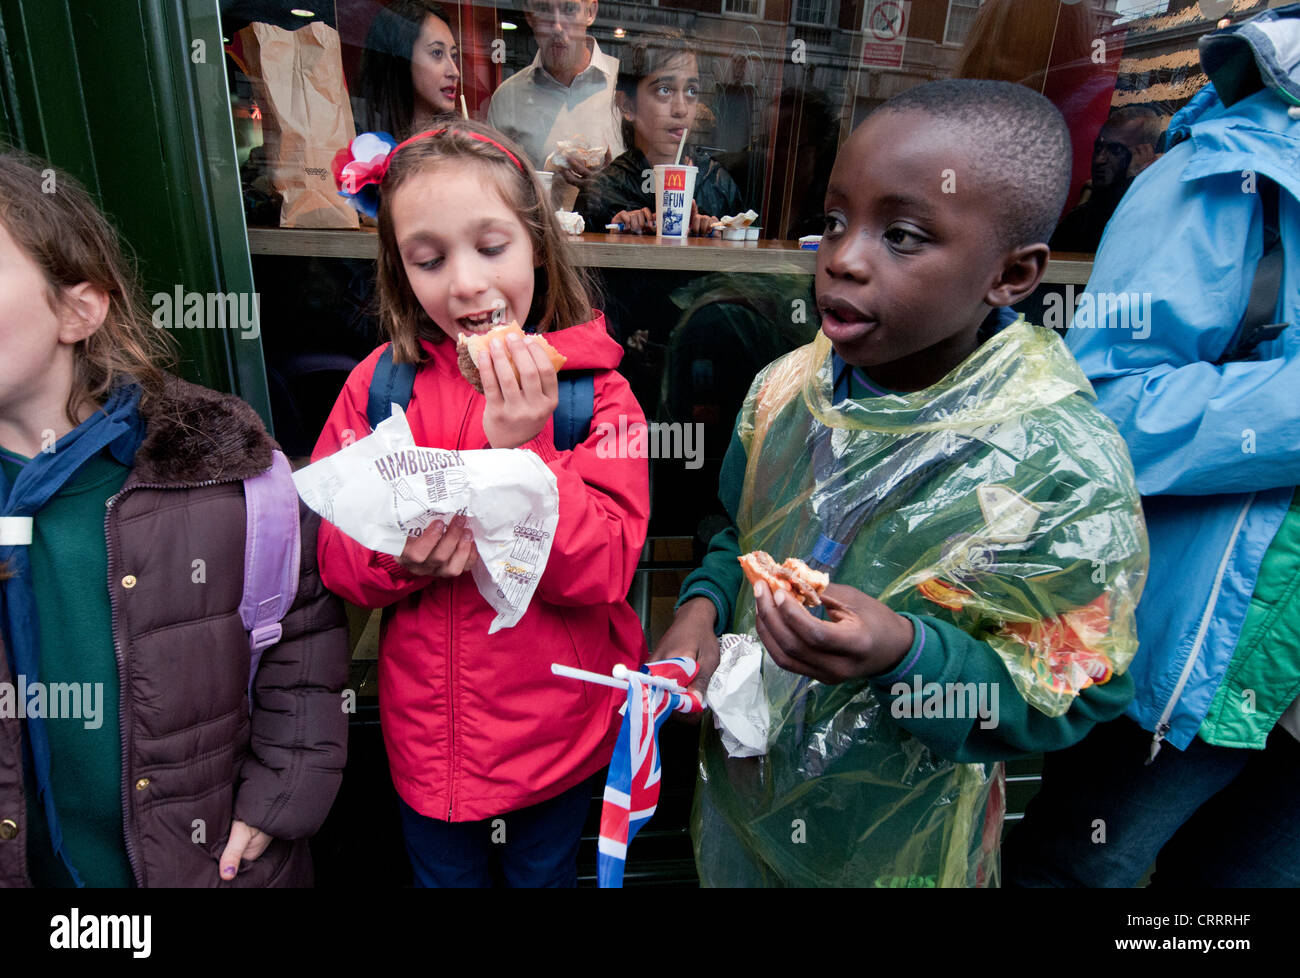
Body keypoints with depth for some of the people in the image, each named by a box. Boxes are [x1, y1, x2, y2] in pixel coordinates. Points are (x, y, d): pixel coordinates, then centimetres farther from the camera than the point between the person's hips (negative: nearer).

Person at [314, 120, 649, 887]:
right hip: (426, 730, 2)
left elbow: (605, 571, -21)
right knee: (442, 874, 28)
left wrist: (519, 449, -32)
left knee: (543, 873, 26)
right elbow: (330, 550, -3)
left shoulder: (593, 388, -15)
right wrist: (398, 555, -25)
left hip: (557, 732, -2)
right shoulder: (381, 381, -8)